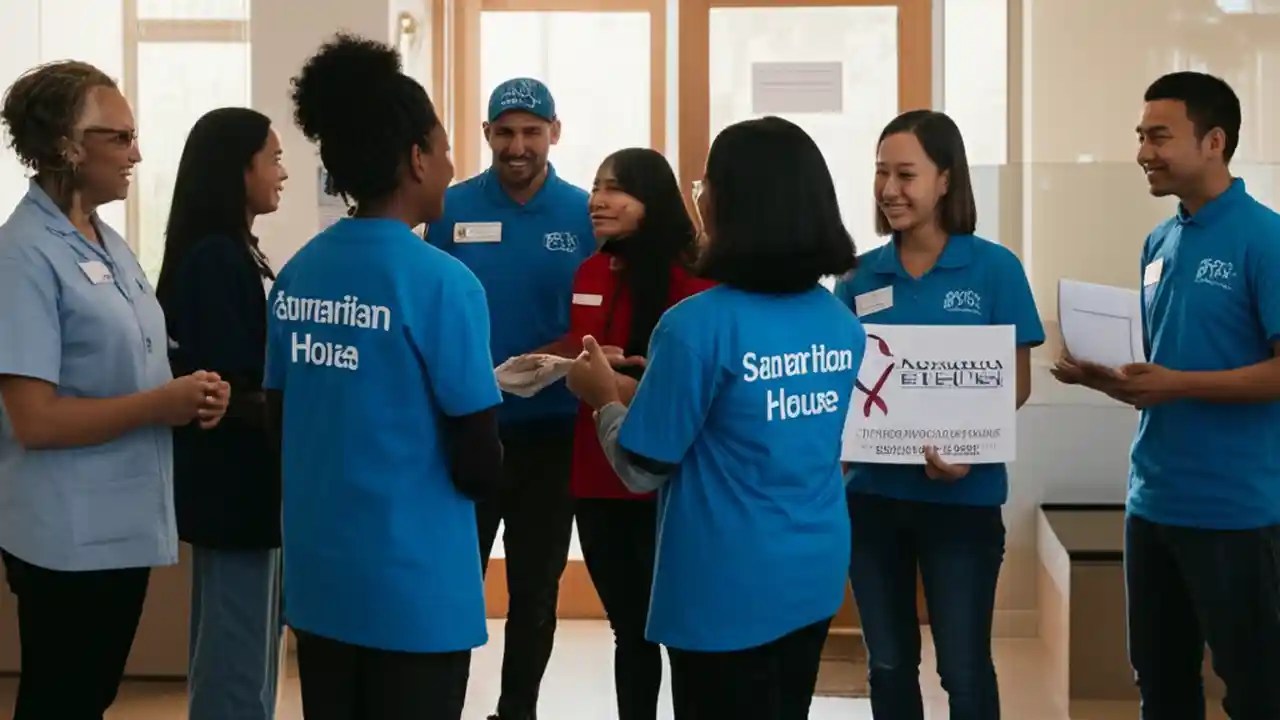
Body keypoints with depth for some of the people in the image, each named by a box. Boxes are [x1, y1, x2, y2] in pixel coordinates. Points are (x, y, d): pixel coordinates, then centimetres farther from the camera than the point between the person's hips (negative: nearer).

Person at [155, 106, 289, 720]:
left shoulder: (230, 254, 11)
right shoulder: (215, 260, -18)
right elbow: (236, 390, -21)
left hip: (241, 480, 10)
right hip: (234, 482, -10)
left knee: (232, 654, 18)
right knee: (238, 664, -2)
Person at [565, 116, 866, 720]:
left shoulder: (699, 326, -19)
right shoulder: (843, 325, 0)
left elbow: (642, 469, -13)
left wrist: (605, 399, 7)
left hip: (727, 590, -6)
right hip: (814, 577, 6)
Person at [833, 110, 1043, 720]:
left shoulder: (995, 268, -5)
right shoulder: (859, 276, 4)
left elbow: (1015, 384, -4)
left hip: (961, 497, -3)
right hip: (872, 492, 3)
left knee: (964, 668, 4)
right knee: (888, 665, 14)